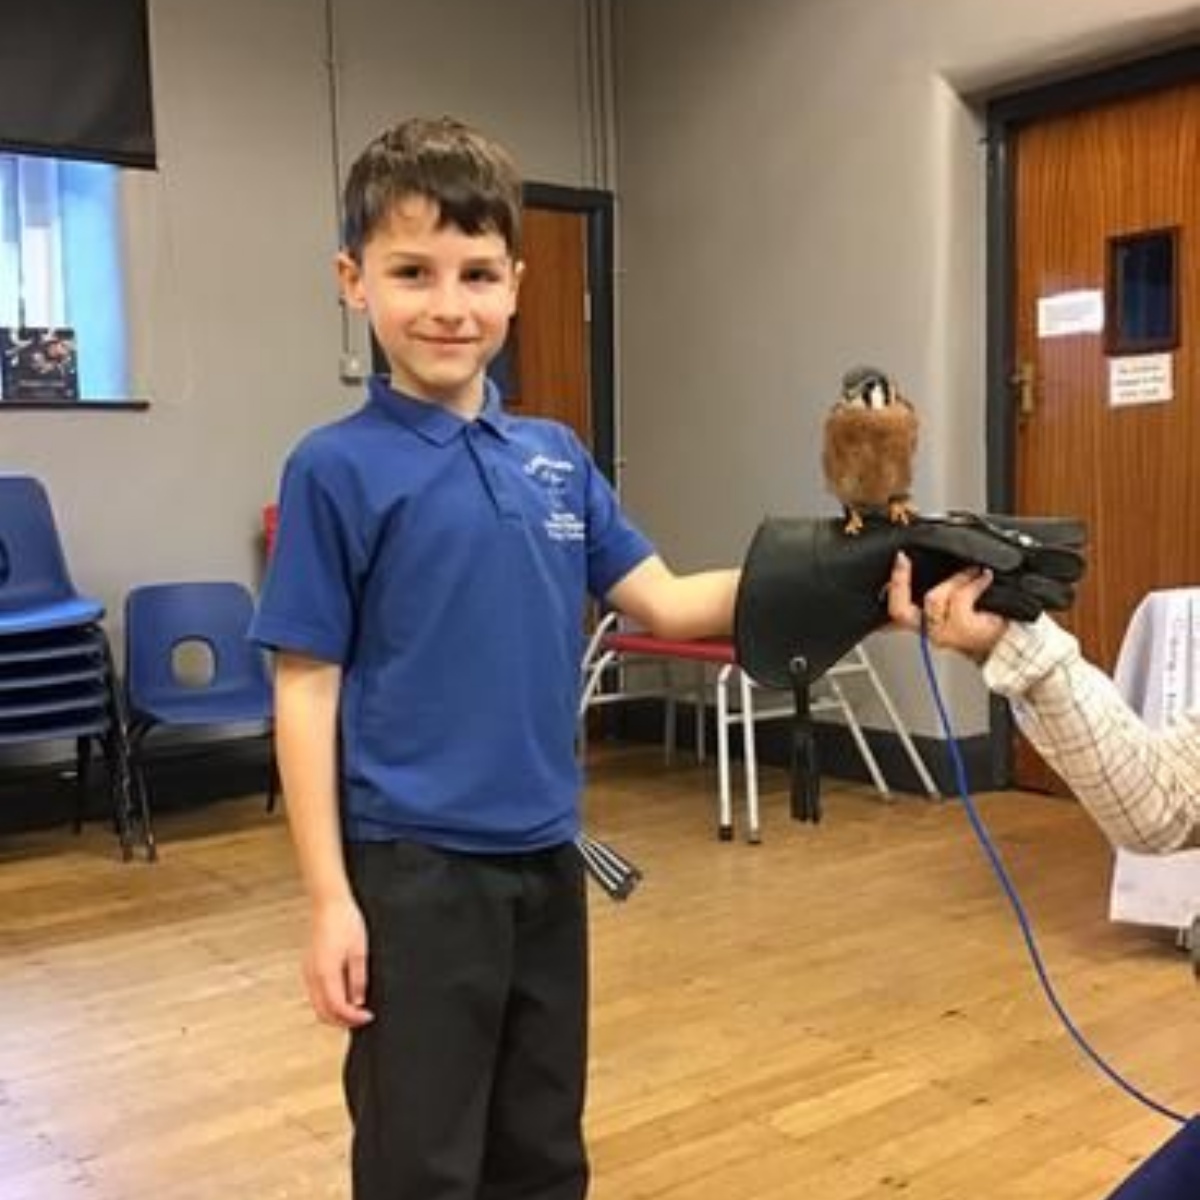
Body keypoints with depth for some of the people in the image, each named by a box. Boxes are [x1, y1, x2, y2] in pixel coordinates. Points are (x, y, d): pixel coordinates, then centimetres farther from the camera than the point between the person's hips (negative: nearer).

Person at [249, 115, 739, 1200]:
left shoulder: (557, 455, 5)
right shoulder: (337, 468, -10)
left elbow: (664, 601, 6)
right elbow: (306, 689, -10)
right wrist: (329, 897, -12)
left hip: (547, 859, 5)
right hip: (415, 870, -5)